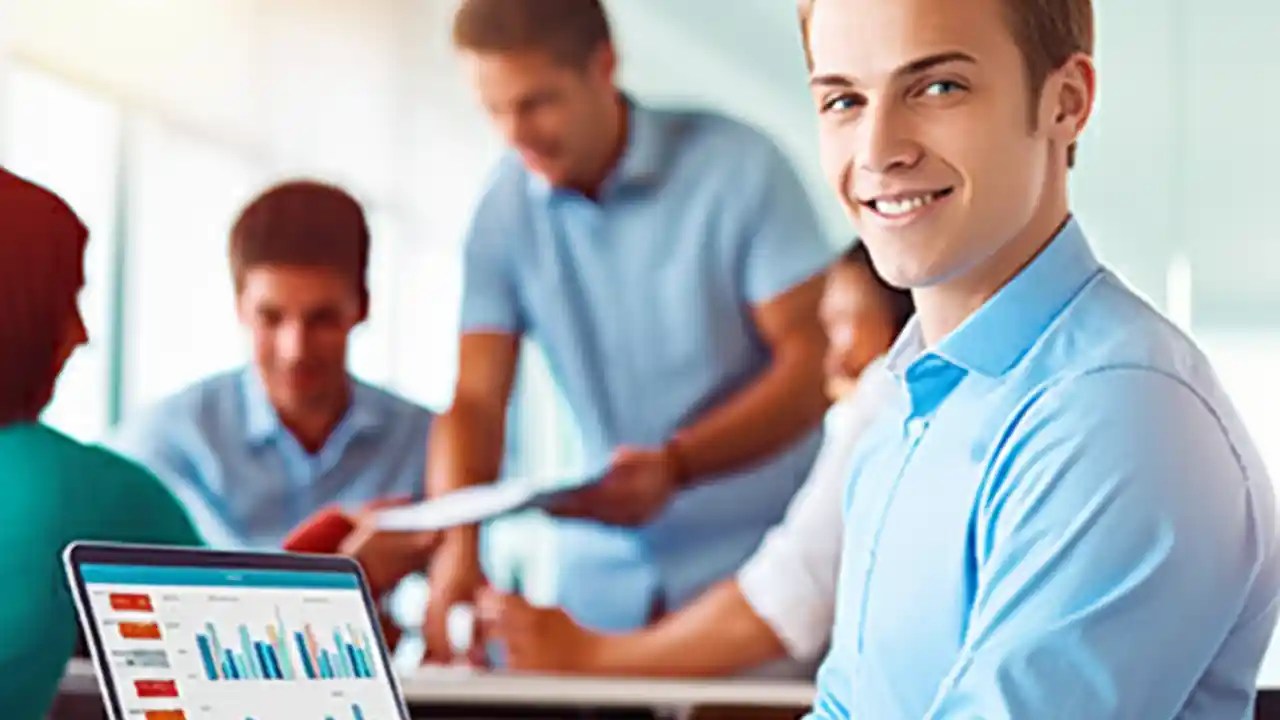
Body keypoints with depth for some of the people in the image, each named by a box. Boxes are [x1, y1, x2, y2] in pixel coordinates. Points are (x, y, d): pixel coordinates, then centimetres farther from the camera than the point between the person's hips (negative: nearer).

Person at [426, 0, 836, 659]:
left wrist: (676, 465, -27)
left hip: (753, 557, -3)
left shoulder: (738, 167, -10)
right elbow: (475, 399, -4)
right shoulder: (506, 209, -1)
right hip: (604, 574, 3)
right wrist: (458, 544, -23)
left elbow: (812, 364, -11)